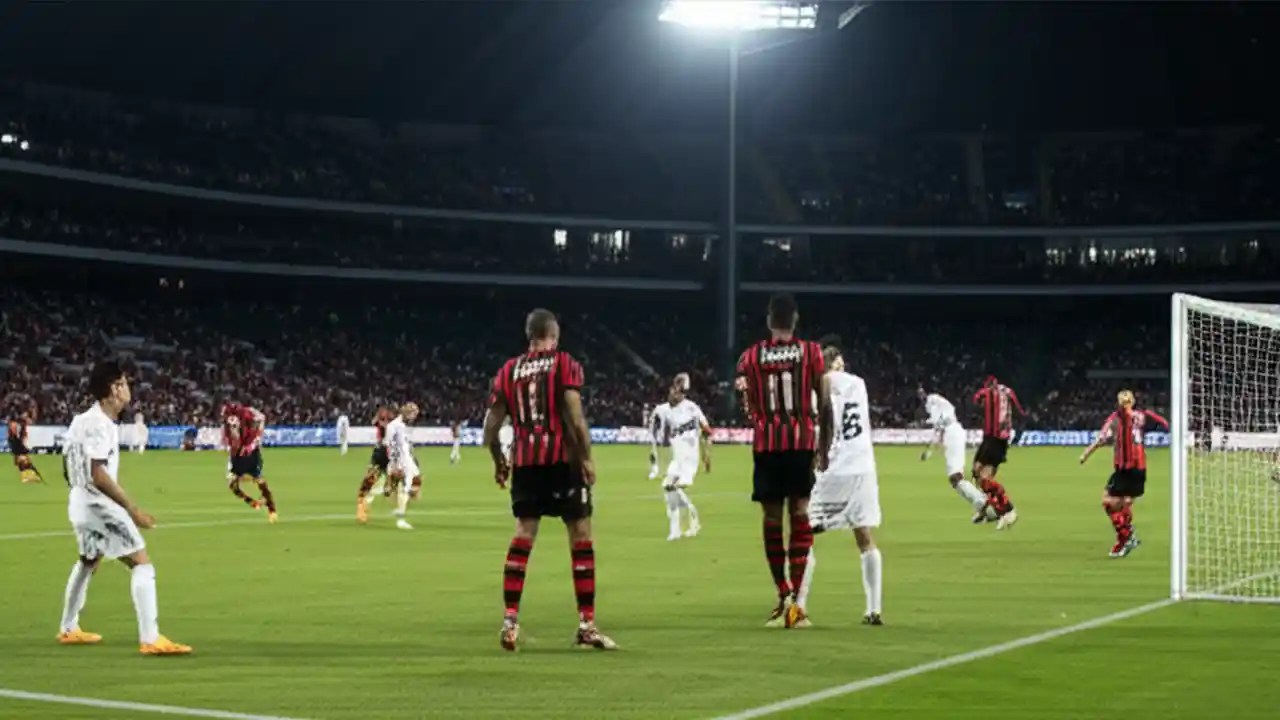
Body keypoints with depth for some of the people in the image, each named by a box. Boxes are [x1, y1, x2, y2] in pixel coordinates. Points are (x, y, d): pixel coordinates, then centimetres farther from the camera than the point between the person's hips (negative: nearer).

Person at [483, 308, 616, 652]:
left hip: (524, 462, 4)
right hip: (562, 459, -4)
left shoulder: (509, 370, 10)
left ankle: (510, 622, 3)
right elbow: (574, 417, -13)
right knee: (581, 538, 3)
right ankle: (586, 625, 3)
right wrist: (587, 458, -7)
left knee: (522, 539, 8)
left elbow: (491, 427, 9)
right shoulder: (564, 364, -2)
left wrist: (499, 462, 22)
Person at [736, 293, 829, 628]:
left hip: (766, 446, 1)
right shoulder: (811, 352, 2)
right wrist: (824, 447, 9)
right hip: (802, 443, -1)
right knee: (799, 515, 1)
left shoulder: (751, 356, 4)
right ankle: (794, 595, -10)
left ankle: (784, 597, 9)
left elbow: (748, 408, 3)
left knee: (772, 518, 7)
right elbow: (825, 403, 1)